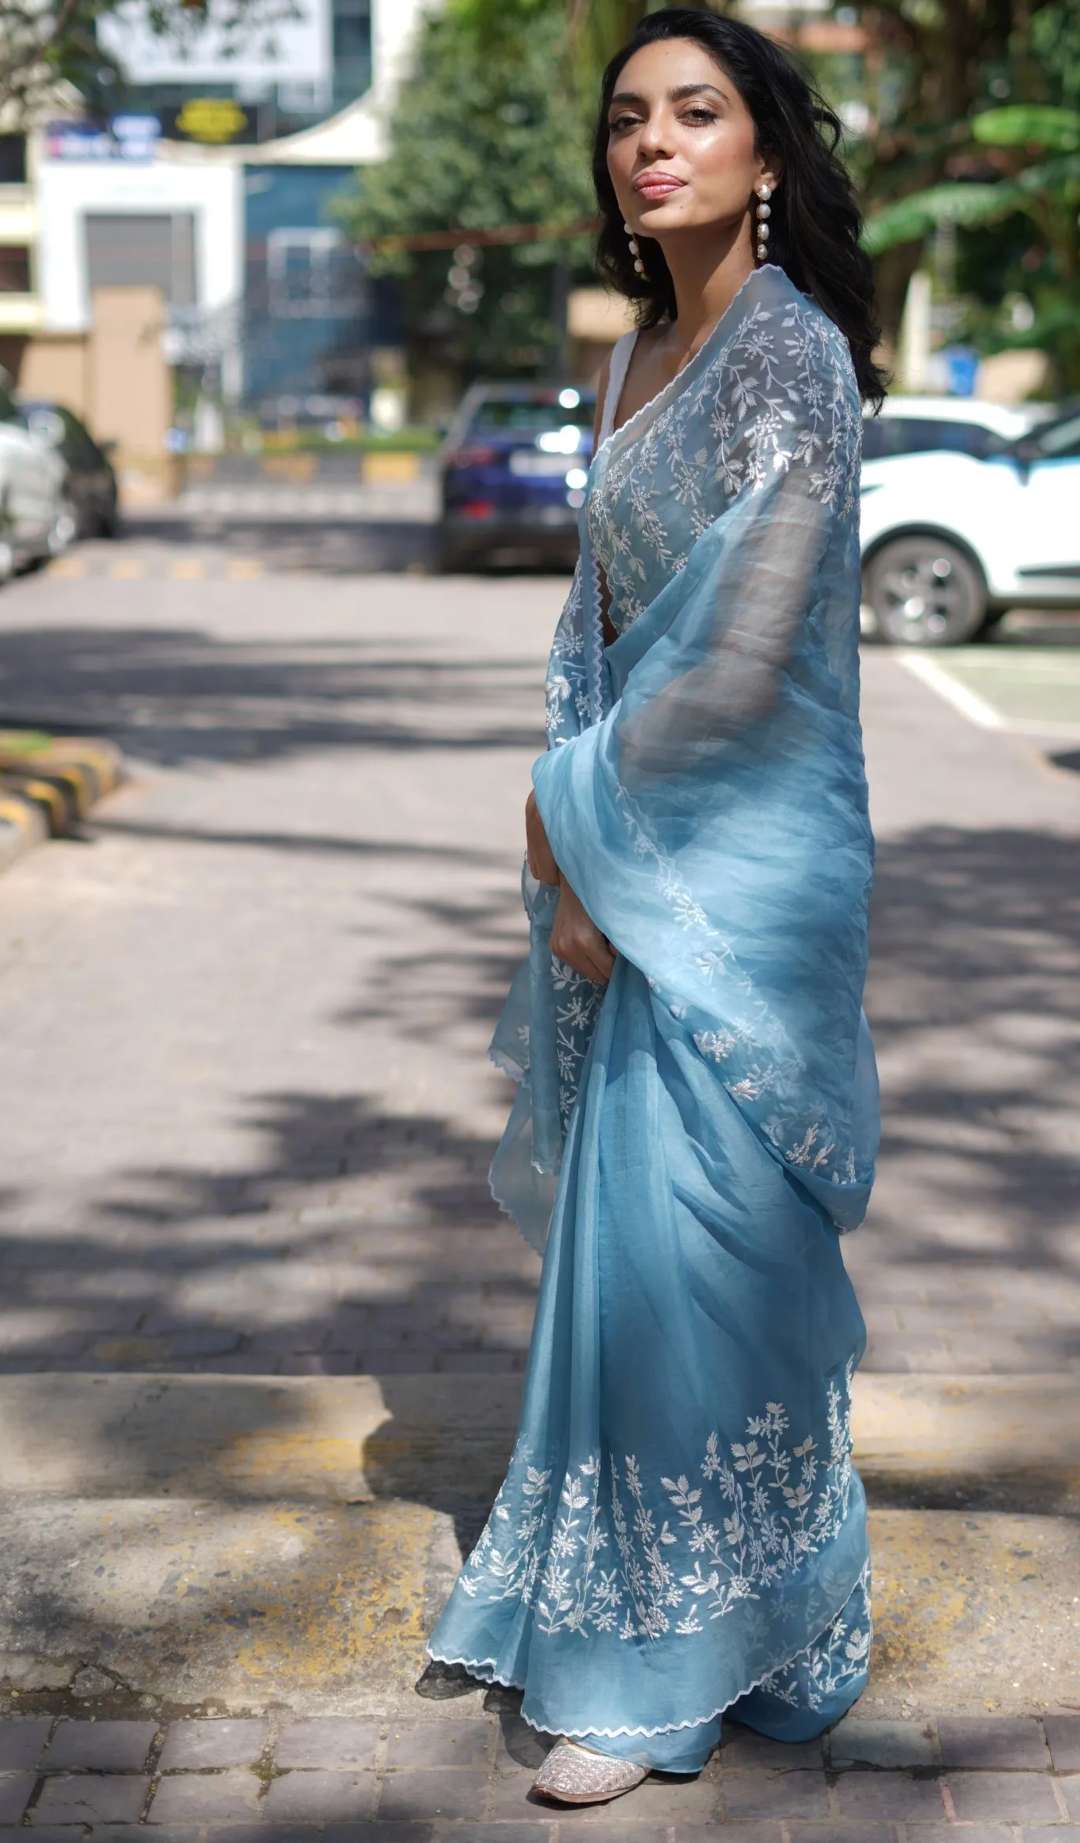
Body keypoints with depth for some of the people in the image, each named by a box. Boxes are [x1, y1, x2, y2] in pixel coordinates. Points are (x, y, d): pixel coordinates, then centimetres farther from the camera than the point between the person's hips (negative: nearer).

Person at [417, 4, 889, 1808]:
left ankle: (683, 1655, 14)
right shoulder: (643, 355, 12)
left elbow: (742, 665, -19)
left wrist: (574, 807, -9)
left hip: (743, 863, -8)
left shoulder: (787, 355, -14)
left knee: (689, 1241, -2)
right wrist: (571, 839, 0)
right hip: (625, 856, 8)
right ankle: (575, 1580, 32)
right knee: (619, 1229, 16)